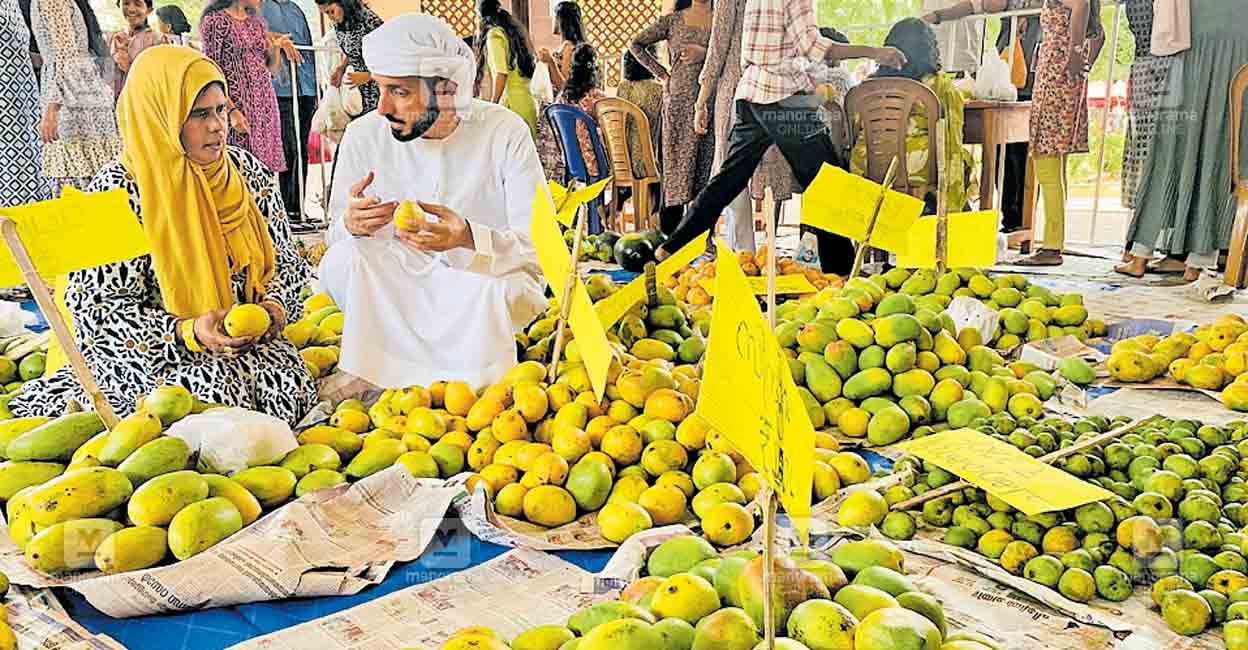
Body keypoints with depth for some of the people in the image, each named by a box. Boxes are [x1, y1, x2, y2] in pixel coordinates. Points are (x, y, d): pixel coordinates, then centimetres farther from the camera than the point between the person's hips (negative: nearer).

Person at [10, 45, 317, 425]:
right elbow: (97, 308, -12)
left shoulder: (247, 171, 4)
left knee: (287, 379, -25)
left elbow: (285, 260, 12)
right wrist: (188, 332, -25)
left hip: (248, 341, 3)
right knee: (212, 388, -30)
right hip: (150, 353, -3)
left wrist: (274, 303, -11)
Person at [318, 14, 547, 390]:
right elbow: (334, 241, 2)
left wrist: (469, 237, -36)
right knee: (341, 262, -27)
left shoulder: (504, 132, -11)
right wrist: (350, 226, -25)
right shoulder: (364, 136, -4)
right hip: (395, 296, 3)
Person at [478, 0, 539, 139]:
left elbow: (501, 74, -13)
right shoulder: (514, 30, 17)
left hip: (512, 102, -8)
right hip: (528, 100, 8)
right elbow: (532, 65, 15)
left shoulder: (494, 34, -6)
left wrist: (492, 105, -11)